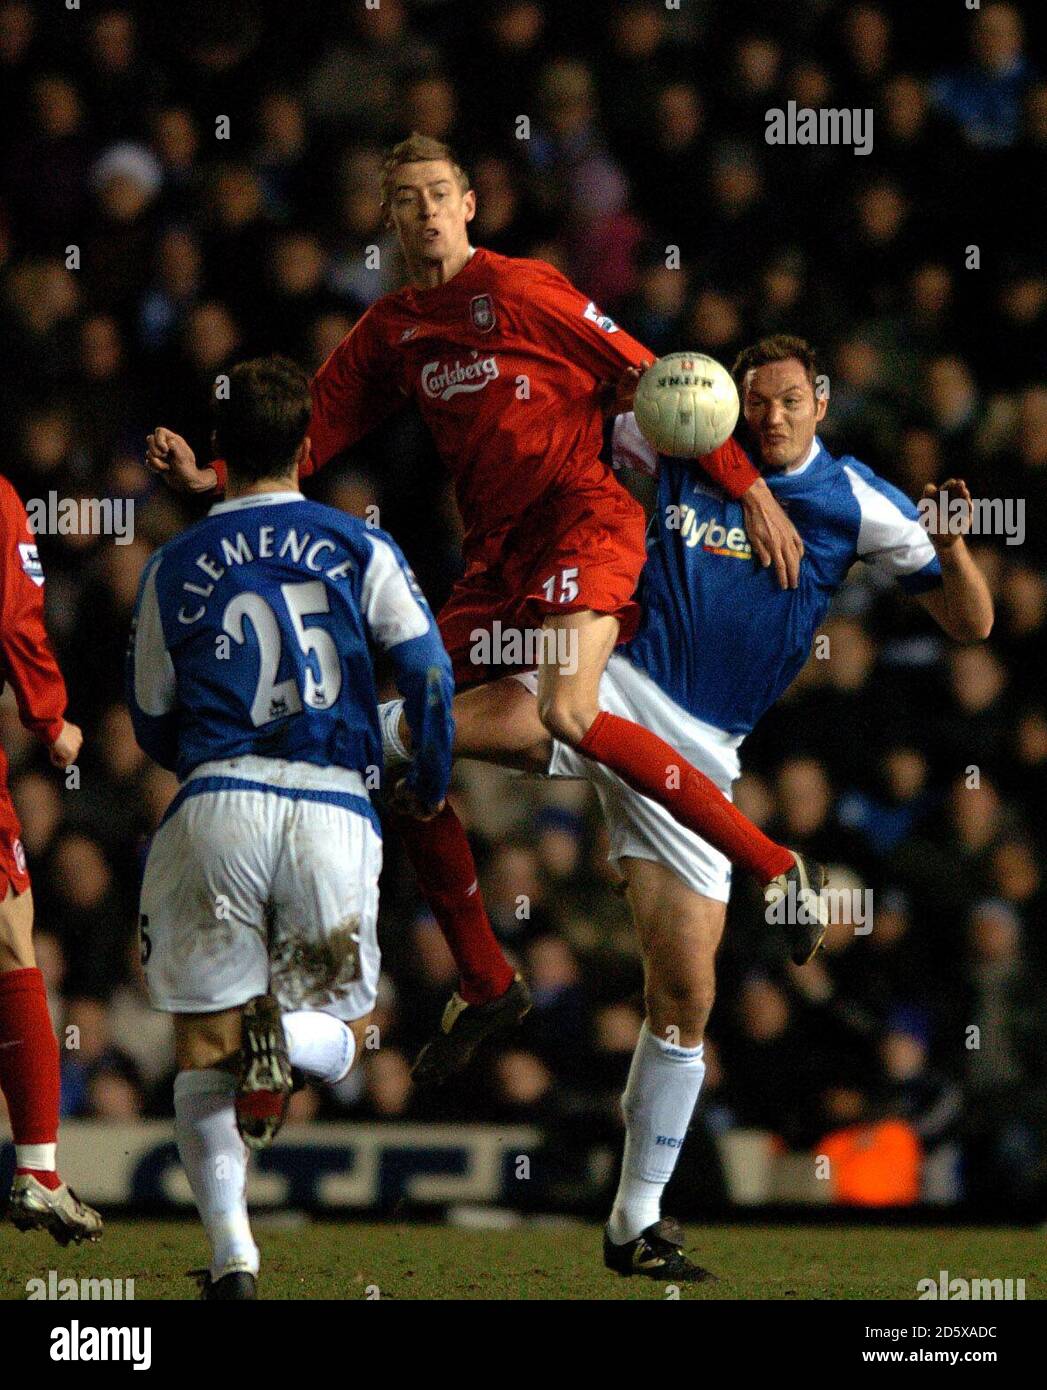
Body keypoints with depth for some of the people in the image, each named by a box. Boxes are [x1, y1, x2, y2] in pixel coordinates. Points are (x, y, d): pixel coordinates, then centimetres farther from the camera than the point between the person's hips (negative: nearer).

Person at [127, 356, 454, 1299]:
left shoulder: (175, 567, 10)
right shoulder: (360, 550, 7)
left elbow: (152, 723, 16)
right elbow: (429, 673, 1)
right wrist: (433, 783, 18)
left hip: (216, 807, 0)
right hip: (336, 811, 0)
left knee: (204, 1057, 8)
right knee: (343, 1038, 16)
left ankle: (231, 1249, -11)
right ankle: (287, 1033, -21)